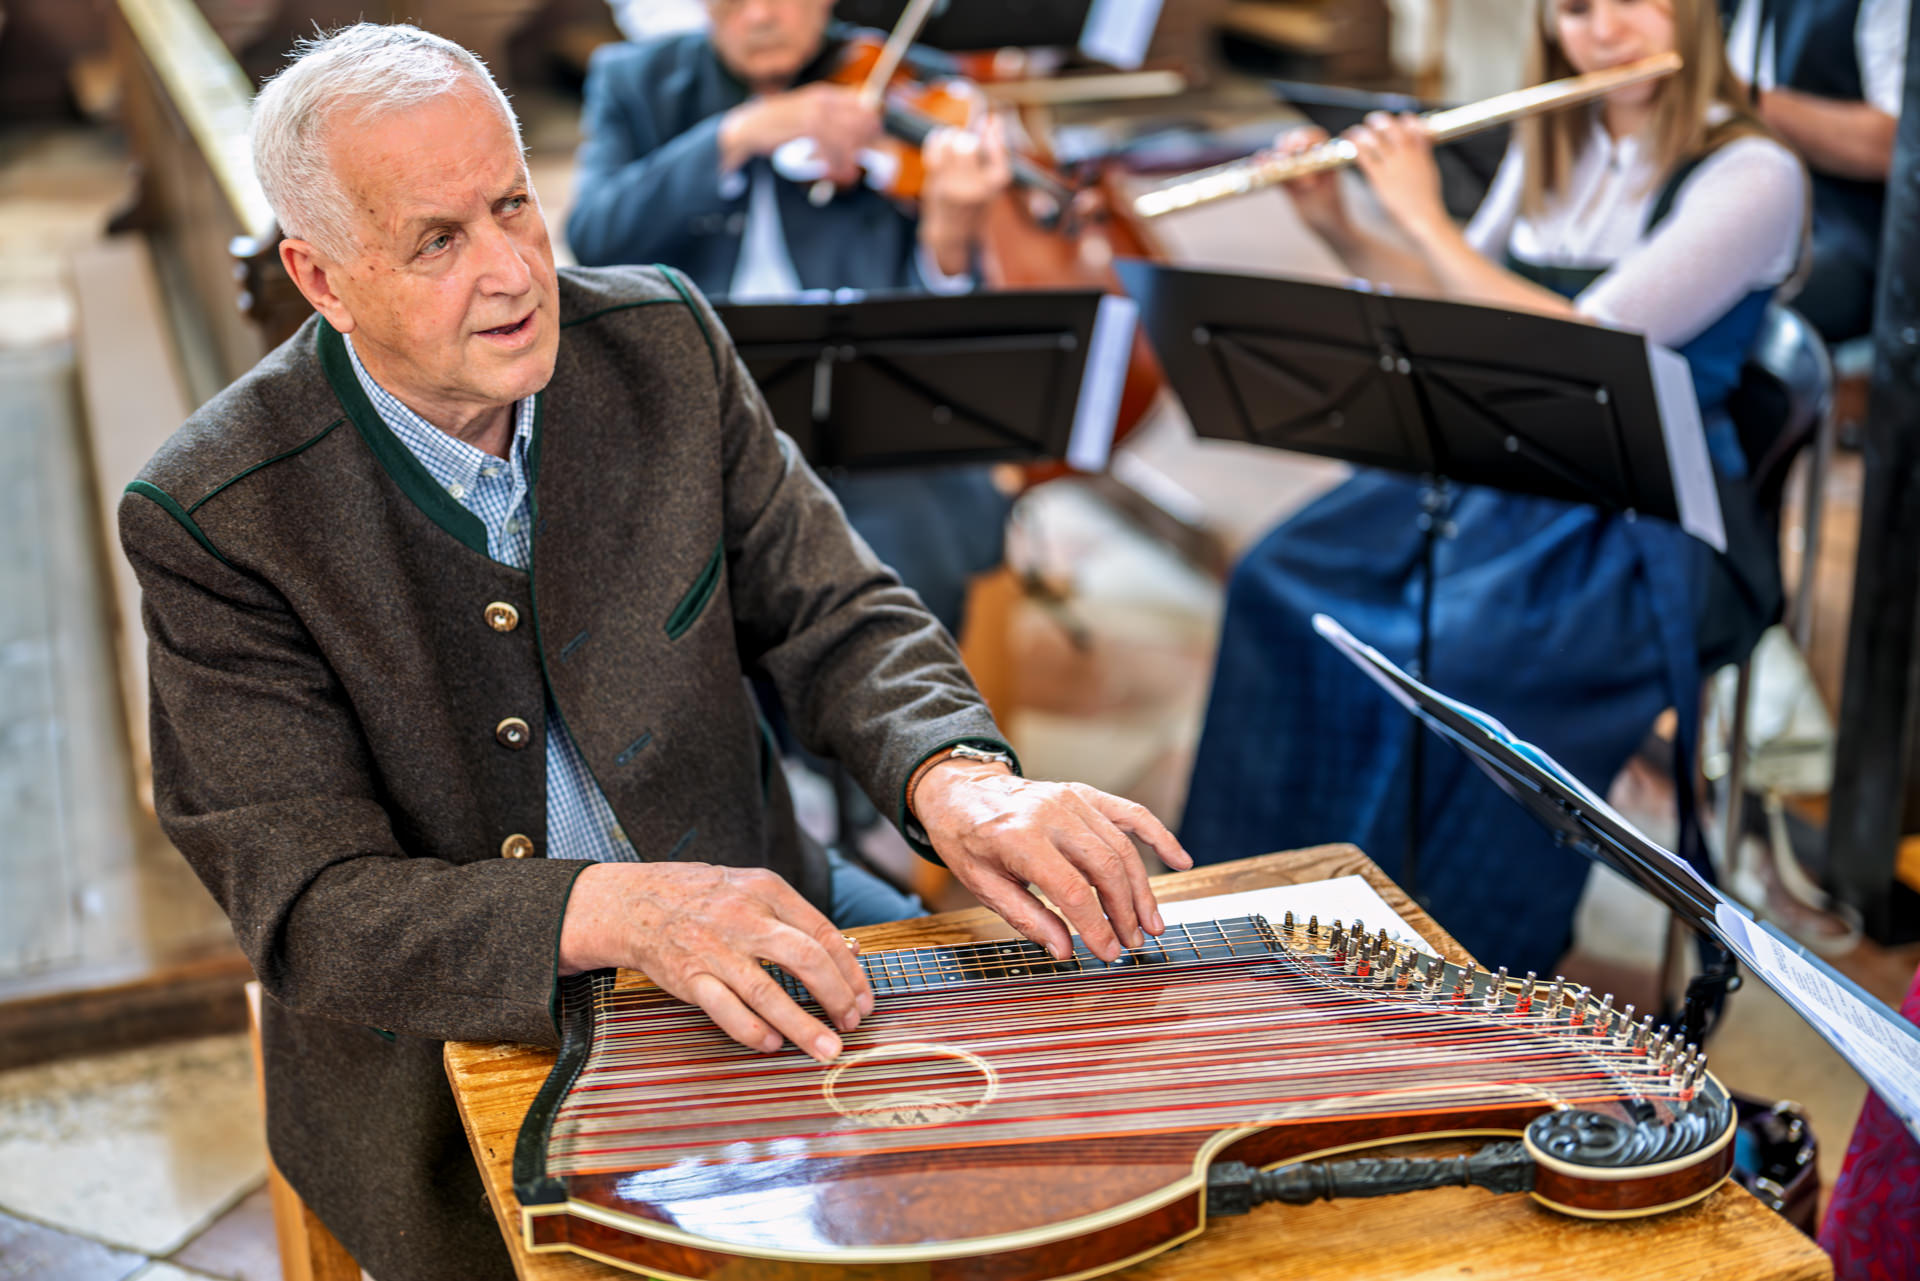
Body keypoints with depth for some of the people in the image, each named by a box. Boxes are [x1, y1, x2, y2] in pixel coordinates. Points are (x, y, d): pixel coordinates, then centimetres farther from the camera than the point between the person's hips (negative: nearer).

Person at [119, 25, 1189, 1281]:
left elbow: (838, 614, 0)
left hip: (750, 957, 4)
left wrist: (956, 782, -22)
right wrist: (617, 910, -36)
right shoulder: (214, 516, -17)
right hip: (452, 1053, -3)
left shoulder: (661, 342, -5)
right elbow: (310, 911, -19)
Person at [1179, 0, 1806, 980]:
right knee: (1279, 586, -14)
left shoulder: (1753, 177, -11)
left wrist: (1424, 219, -16)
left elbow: (1581, 348, -21)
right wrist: (1339, 230, 3)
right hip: (1492, 464, 7)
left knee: (1467, 652, -32)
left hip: (1656, 525, -7)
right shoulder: (1552, 148, 11)